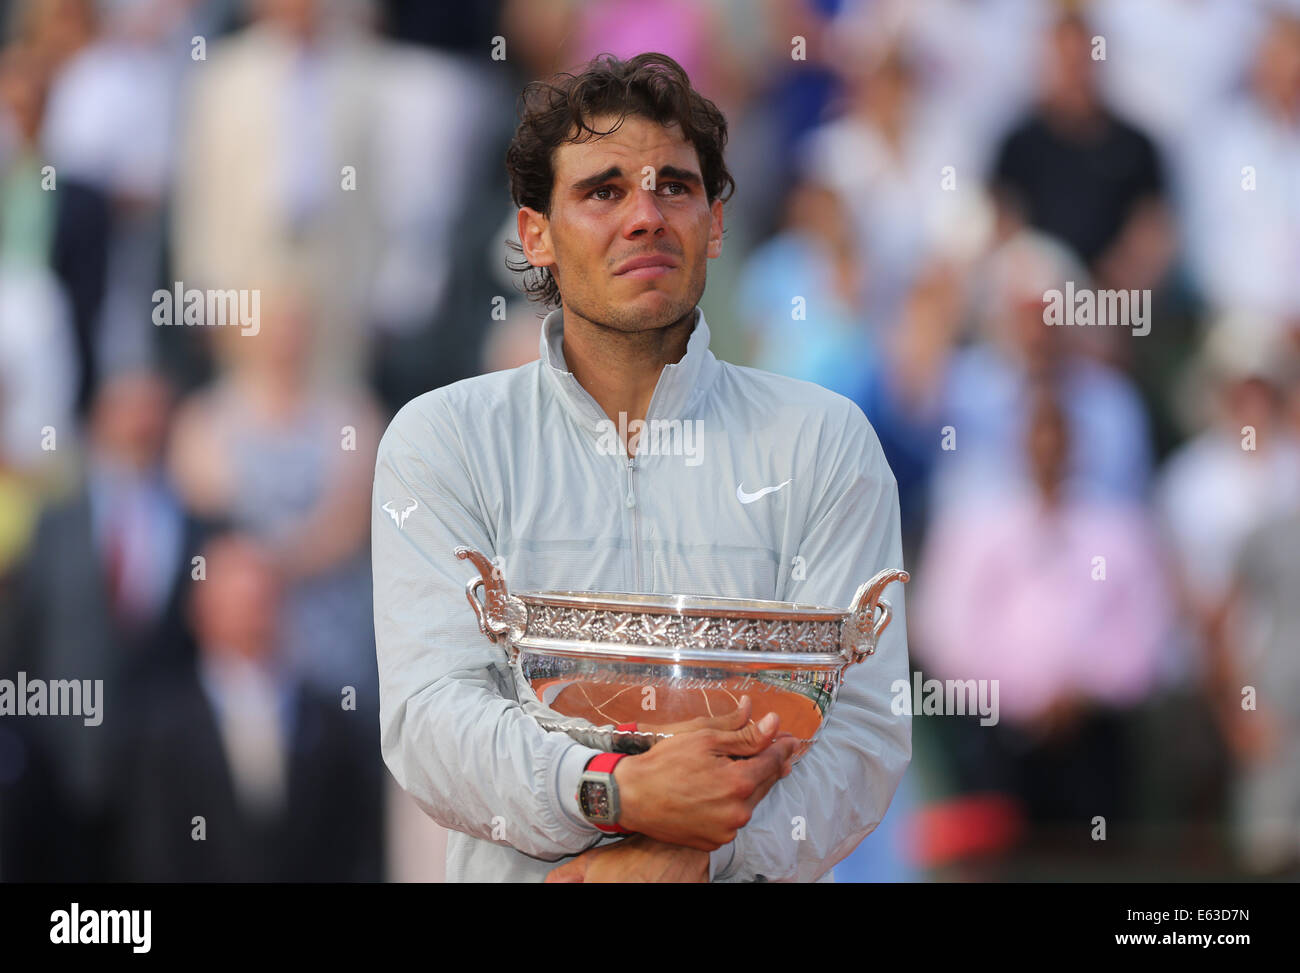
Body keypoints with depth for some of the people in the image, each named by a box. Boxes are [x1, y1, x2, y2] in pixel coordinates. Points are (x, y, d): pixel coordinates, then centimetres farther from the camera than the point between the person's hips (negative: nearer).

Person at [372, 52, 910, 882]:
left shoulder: (822, 441, 9)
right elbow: (429, 716, -2)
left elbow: (865, 726, 0)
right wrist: (619, 792, -20)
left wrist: (692, 854, -17)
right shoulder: (442, 440, 10)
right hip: (518, 876, 0)